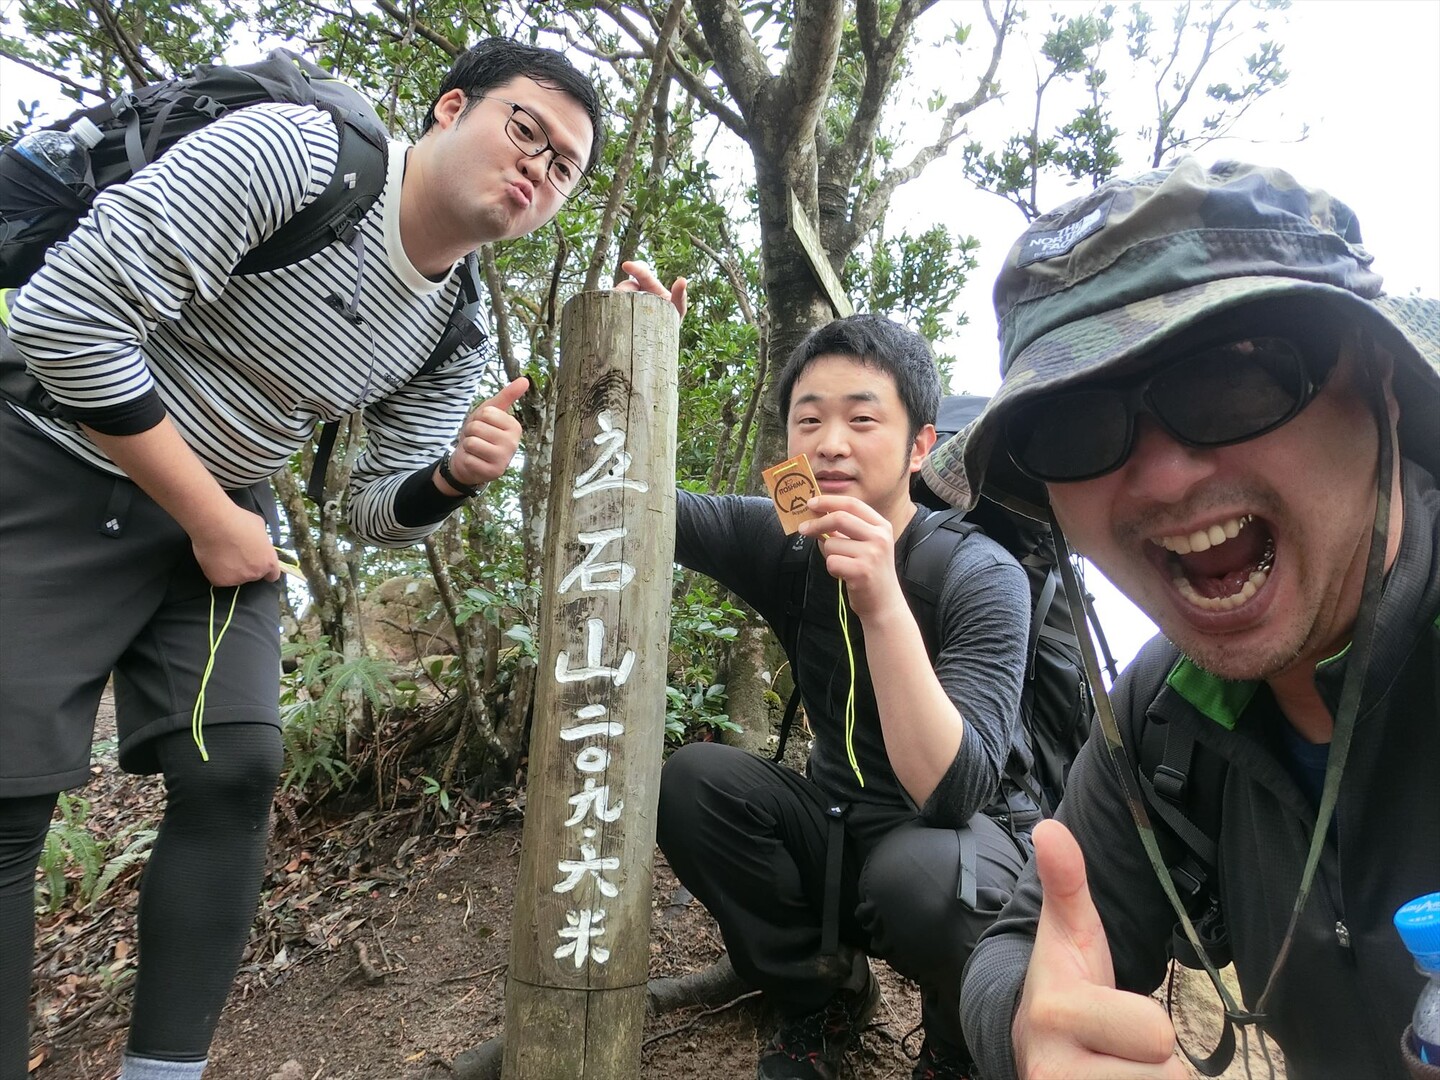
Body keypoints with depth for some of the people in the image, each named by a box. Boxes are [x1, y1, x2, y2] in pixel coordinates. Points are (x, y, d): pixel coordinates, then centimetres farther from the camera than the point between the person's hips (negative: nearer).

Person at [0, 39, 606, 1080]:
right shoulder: (292, 153, -22)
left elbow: (381, 514, 3)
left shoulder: (460, 335, -2)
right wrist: (210, 521, -18)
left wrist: (457, 473, -20)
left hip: (220, 513, 6)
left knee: (235, 775, -4)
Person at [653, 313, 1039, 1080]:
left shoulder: (981, 577, -23)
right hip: (838, 832, 4)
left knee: (916, 875, -36)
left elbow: (953, 796, -32)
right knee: (693, 781, -19)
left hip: (969, 841, -4)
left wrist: (883, 605, -43)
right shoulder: (781, 541, -9)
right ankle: (823, 995, 5)